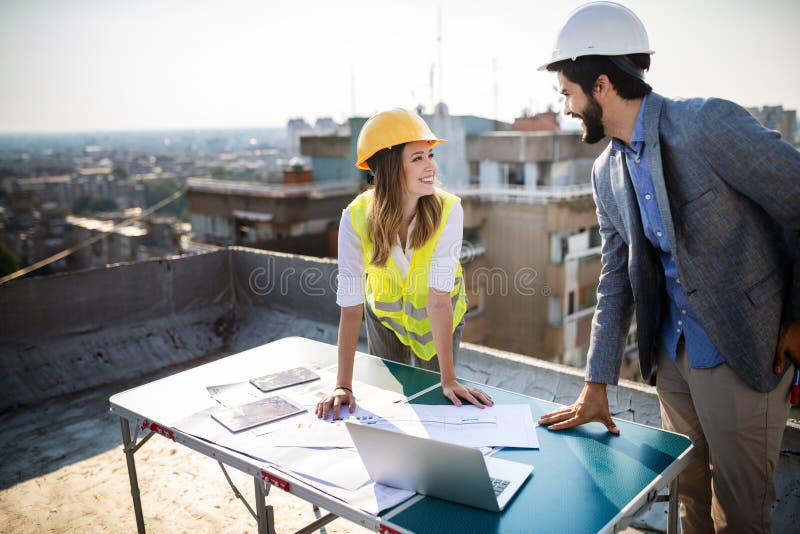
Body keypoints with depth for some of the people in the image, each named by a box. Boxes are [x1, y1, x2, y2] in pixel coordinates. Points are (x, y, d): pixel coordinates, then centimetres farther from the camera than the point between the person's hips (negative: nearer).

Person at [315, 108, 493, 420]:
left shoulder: (448, 210, -31)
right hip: (385, 312, 1)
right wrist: (343, 386, -31)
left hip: (438, 317, 0)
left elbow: (439, 297, -32)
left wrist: (449, 380, -34)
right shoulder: (357, 218, -29)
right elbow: (351, 306, -29)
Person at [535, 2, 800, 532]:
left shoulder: (710, 123, -18)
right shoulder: (607, 174, 4)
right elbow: (616, 283, 7)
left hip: (746, 353, -6)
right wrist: (596, 388, 7)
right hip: (671, 354, 6)